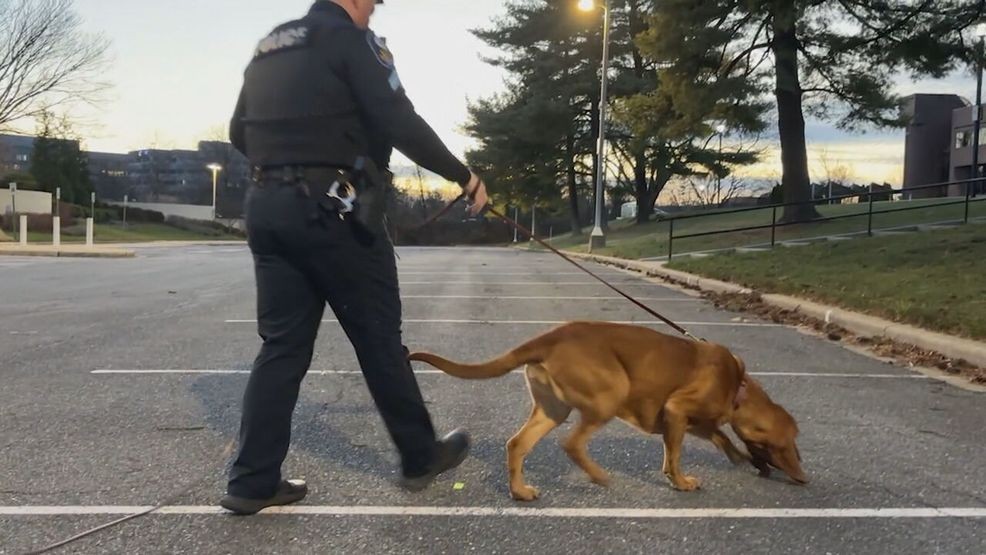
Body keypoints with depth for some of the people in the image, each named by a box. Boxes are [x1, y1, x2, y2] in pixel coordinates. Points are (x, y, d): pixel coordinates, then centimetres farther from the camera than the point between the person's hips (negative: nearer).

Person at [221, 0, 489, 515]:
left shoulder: (268, 46, 18)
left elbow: (239, 133, 22)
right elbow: (400, 122, -13)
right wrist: (464, 176, -3)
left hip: (266, 206, 7)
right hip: (332, 209, -7)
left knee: (282, 343, 10)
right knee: (379, 338, 4)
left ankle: (252, 481, 10)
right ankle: (420, 457, 18)